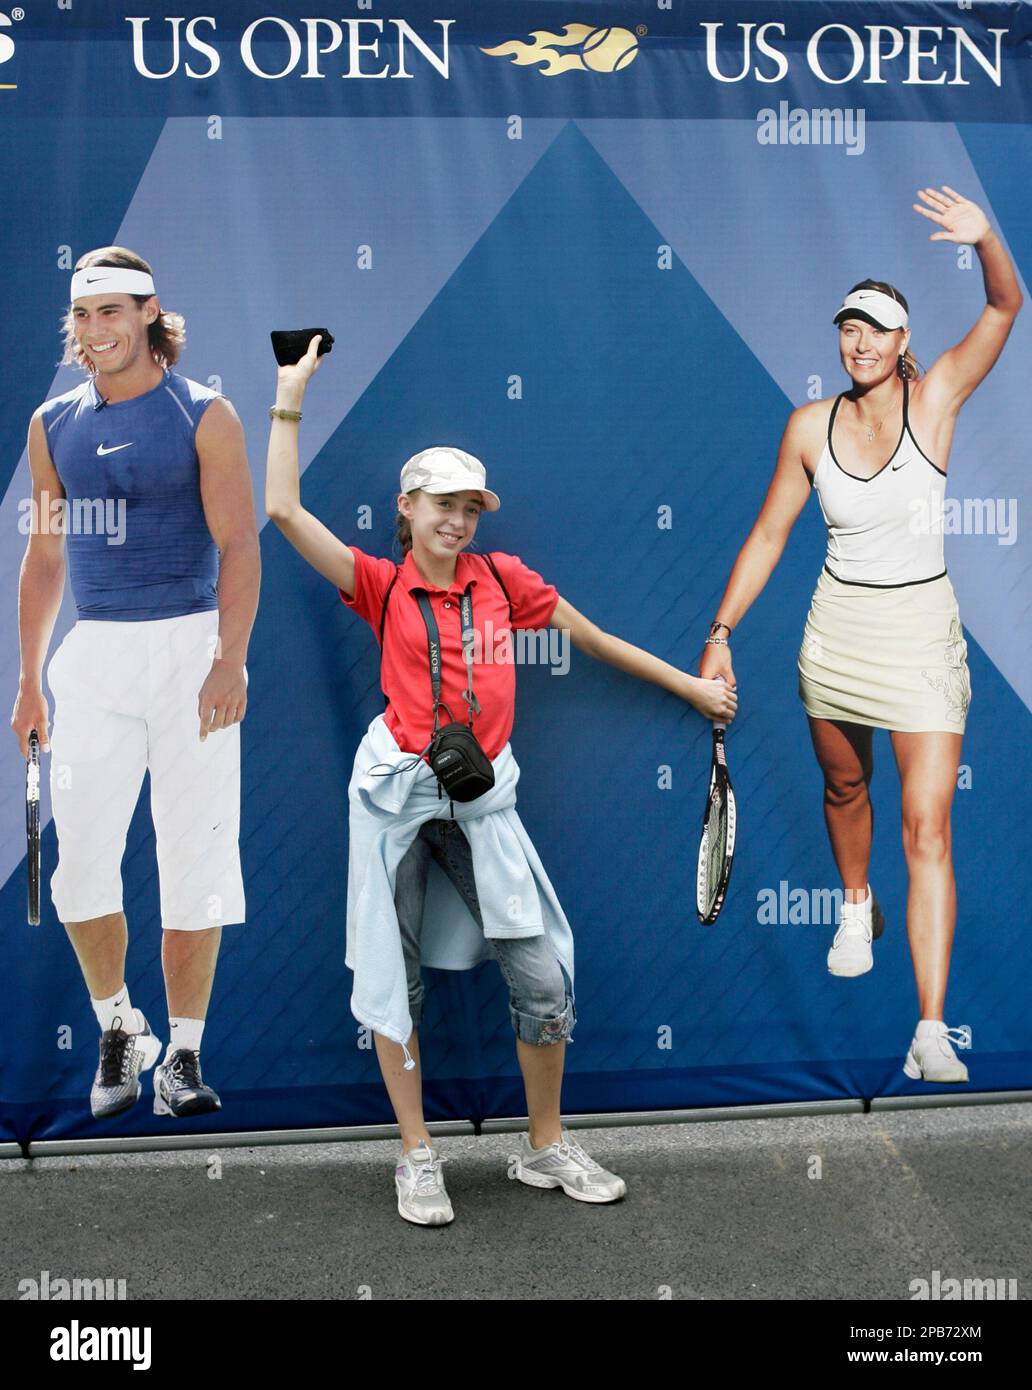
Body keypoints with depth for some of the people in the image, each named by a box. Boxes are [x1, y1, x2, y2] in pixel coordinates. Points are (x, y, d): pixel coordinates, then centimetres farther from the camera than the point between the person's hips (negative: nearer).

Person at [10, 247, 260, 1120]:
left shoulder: (204, 417, 0)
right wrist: (31, 679, 14)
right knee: (81, 861, -3)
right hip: (91, 655, 3)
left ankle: (183, 1055, 11)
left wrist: (230, 659, -19)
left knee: (193, 863, -1)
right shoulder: (54, 424, 13)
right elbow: (45, 557, 17)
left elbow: (238, 546, -7)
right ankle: (118, 1029, 20)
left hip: (190, 648, -3)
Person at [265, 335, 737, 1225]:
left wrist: (689, 685, 22)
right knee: (395, 976, 4)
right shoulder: (382, 586, 1)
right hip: (398, 786, -2)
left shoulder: (504, 578, 8)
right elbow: (284, 510, -8)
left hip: (483, 793, 2)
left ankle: (546, 1148, 19)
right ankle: (418, 1158, 19)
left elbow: (594, 639, 17)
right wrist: (290, 398, -7)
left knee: (543, 977, -1)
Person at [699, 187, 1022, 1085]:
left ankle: (933, 1033, -9)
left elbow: (1007, 307, -17)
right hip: (835, 629, 3)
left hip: (922, 632, -3)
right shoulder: (811, 425, -1)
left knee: (927, 828, -9)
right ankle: (856, 906, 51)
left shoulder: (934, 398, -6)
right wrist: (722, 631, 1)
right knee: (844, 789, 20)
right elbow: (768, 536, 5)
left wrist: (985, 238, -36)